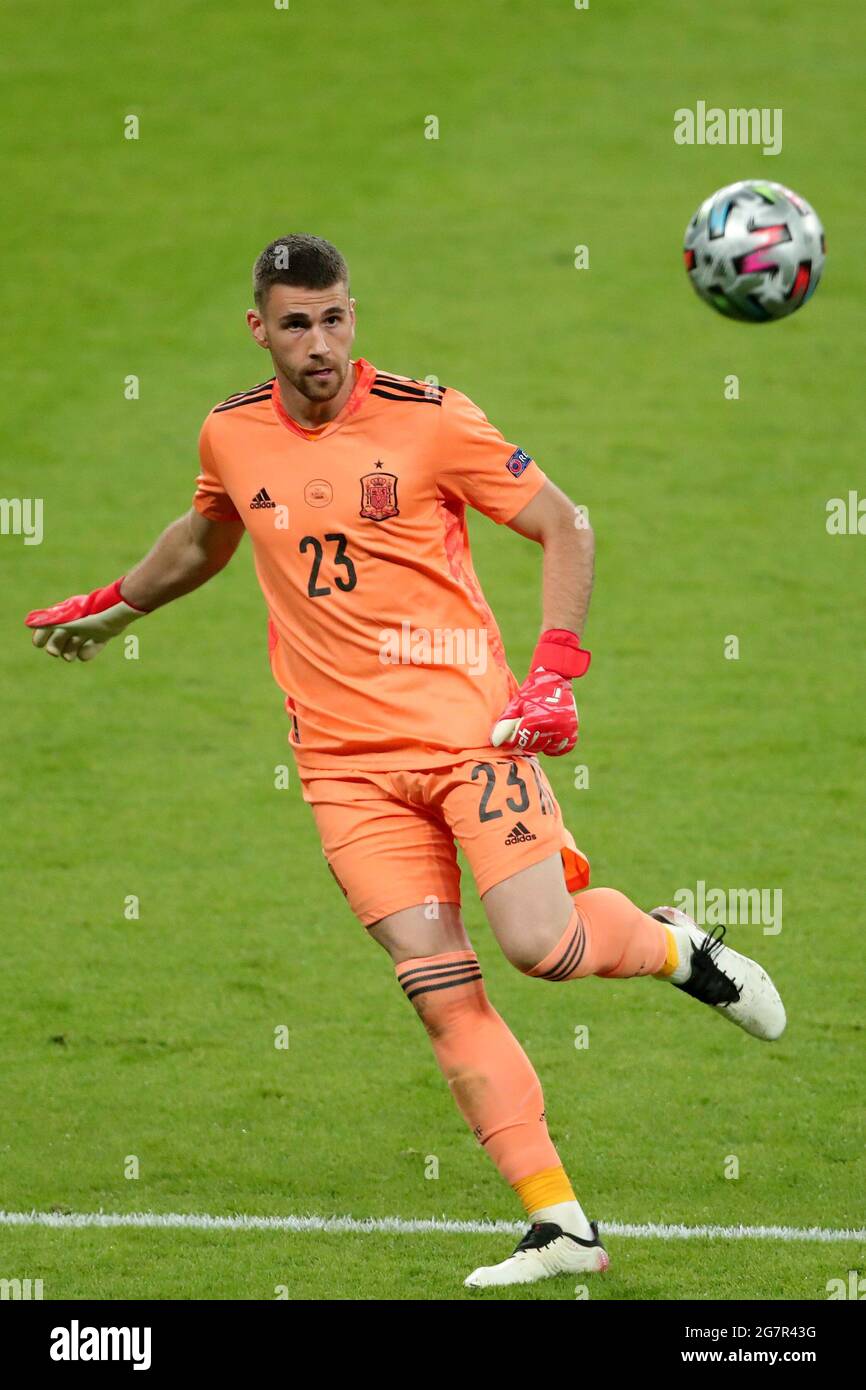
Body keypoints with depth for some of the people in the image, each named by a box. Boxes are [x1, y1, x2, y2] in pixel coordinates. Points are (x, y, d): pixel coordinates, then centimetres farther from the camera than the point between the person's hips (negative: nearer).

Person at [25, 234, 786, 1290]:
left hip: (467, 726, -3)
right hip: (344, 760, 3)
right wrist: (111, 609, 37)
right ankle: (561, 1228, -6)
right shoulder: (232, 436, 6)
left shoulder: (427, 419, -6)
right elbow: (204, 540, 30)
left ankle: (677, 947, 16)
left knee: (541, 946, -19)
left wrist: (554, 670, -10)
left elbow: (565, 528, 0)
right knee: (443, 997, -8)